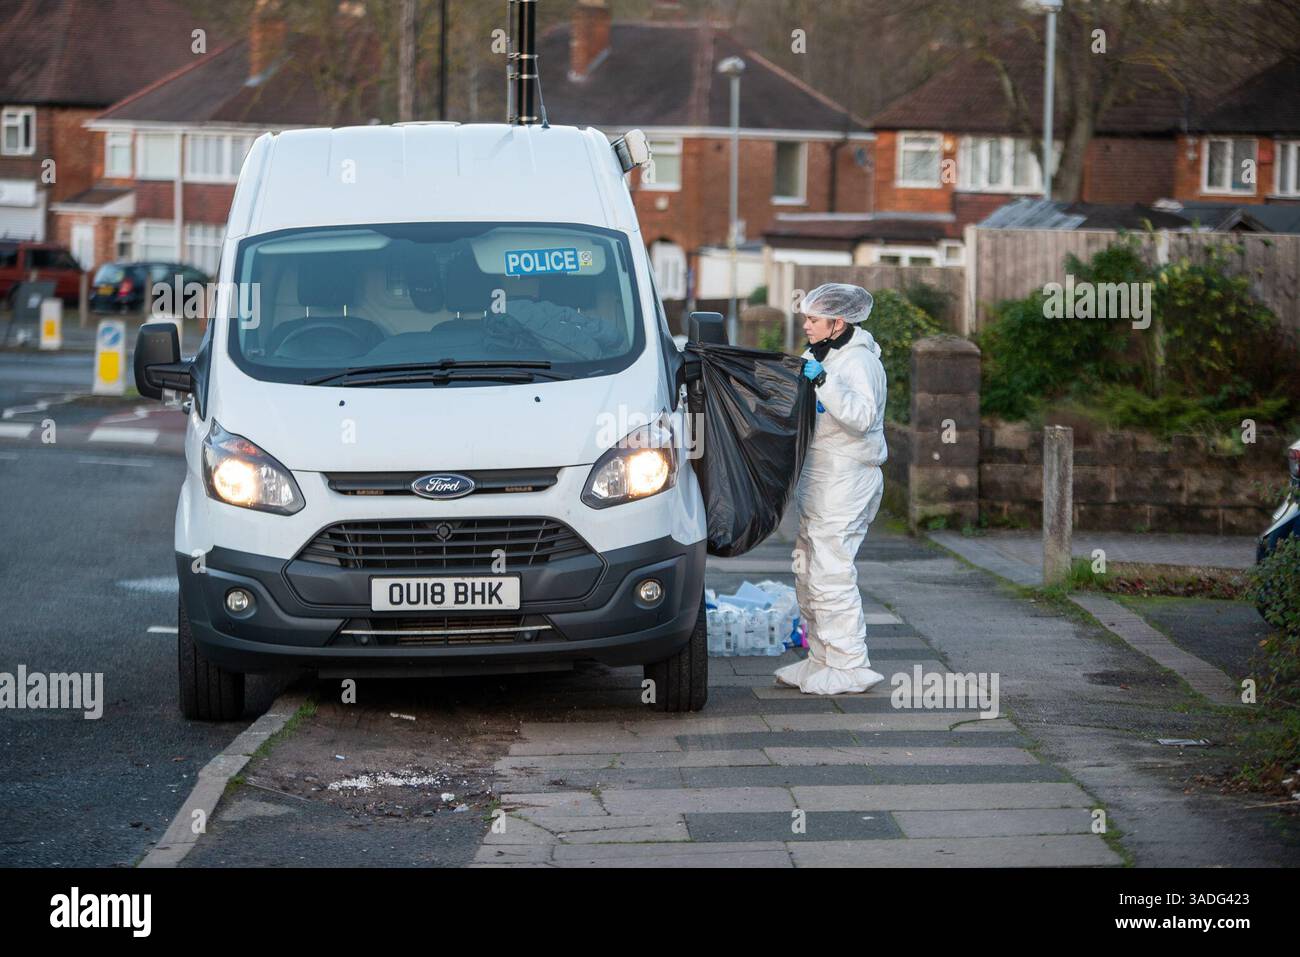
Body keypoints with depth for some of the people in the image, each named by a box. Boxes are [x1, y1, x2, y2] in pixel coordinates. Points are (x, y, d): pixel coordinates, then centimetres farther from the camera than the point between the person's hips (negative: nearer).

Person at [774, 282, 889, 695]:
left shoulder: (858, 362, -14)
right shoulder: (823, 356, 16)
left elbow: (861, 416, -29)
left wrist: (823, 381, -35)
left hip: (846, 479, -11)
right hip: (821, 478, 11)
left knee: (831, 575, -12)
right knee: (808, 571, 14)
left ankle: (849, 667, -8)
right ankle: (821, 659, 21)